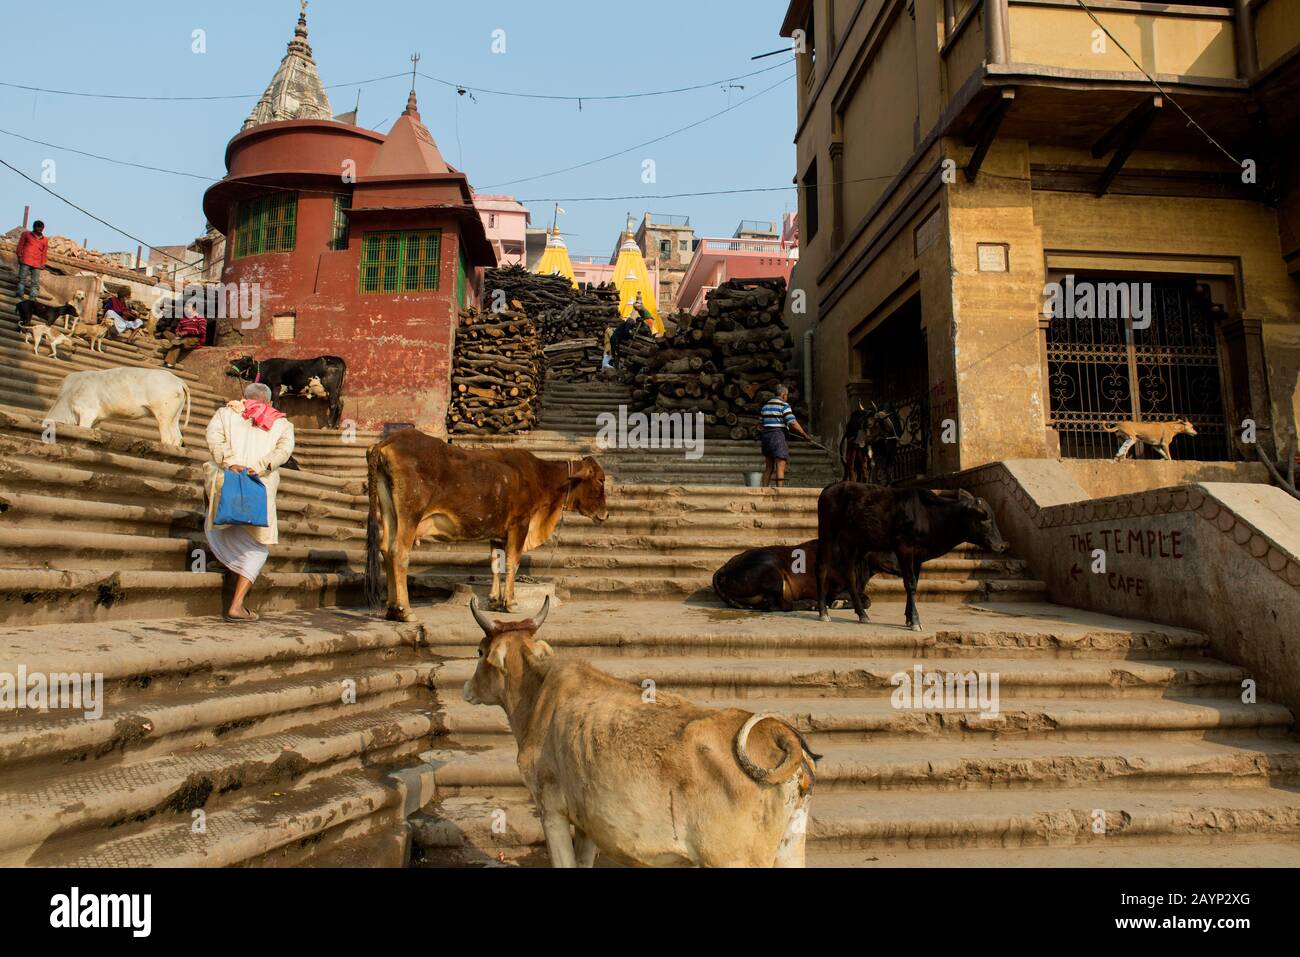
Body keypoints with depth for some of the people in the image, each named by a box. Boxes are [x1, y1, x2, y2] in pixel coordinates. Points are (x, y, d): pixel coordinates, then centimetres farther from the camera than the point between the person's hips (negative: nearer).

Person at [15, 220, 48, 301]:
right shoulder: (26, 234, 10)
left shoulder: (45, 239, 15)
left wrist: (43, 263, 8)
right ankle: (20, 297, -8)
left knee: (35, 282, -3)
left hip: (37, 264, 2)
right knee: (22, 279, -7)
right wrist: (19, 256, -2)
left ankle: (33, 299, -4)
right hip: (25, 261, -2)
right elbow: (20, 245, 7)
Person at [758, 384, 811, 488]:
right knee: (780, 467, -9)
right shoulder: (784, 405, -6)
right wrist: (805, 435, -6)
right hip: (778, 437, -8)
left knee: (768, 467, 14)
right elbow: (793, 423, -14)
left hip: (766, 436, 8)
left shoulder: (765, 405, 15)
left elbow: (760, 424, 17)